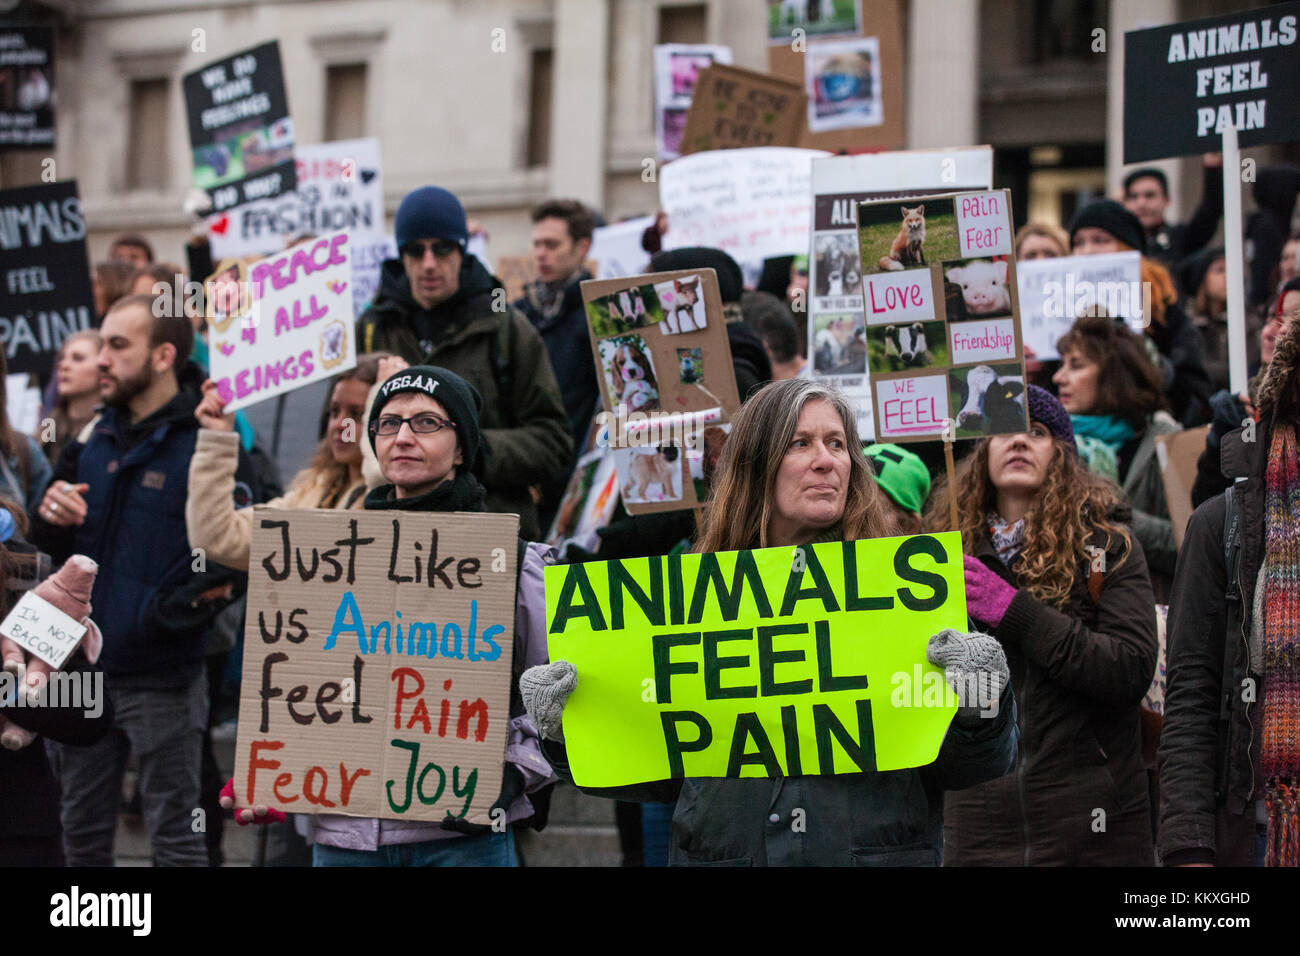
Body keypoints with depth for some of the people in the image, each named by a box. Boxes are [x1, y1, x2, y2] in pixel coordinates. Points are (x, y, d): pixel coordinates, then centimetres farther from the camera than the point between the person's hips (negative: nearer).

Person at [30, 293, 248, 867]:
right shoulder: (94, 438, 11)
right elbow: (55, 547, 17)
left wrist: (208, 591, -28)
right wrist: (52, 516, -5)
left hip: (162, 679, -7)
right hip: (85, 668, 7)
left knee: (174, 838, 2)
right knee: (83, 834, 15)